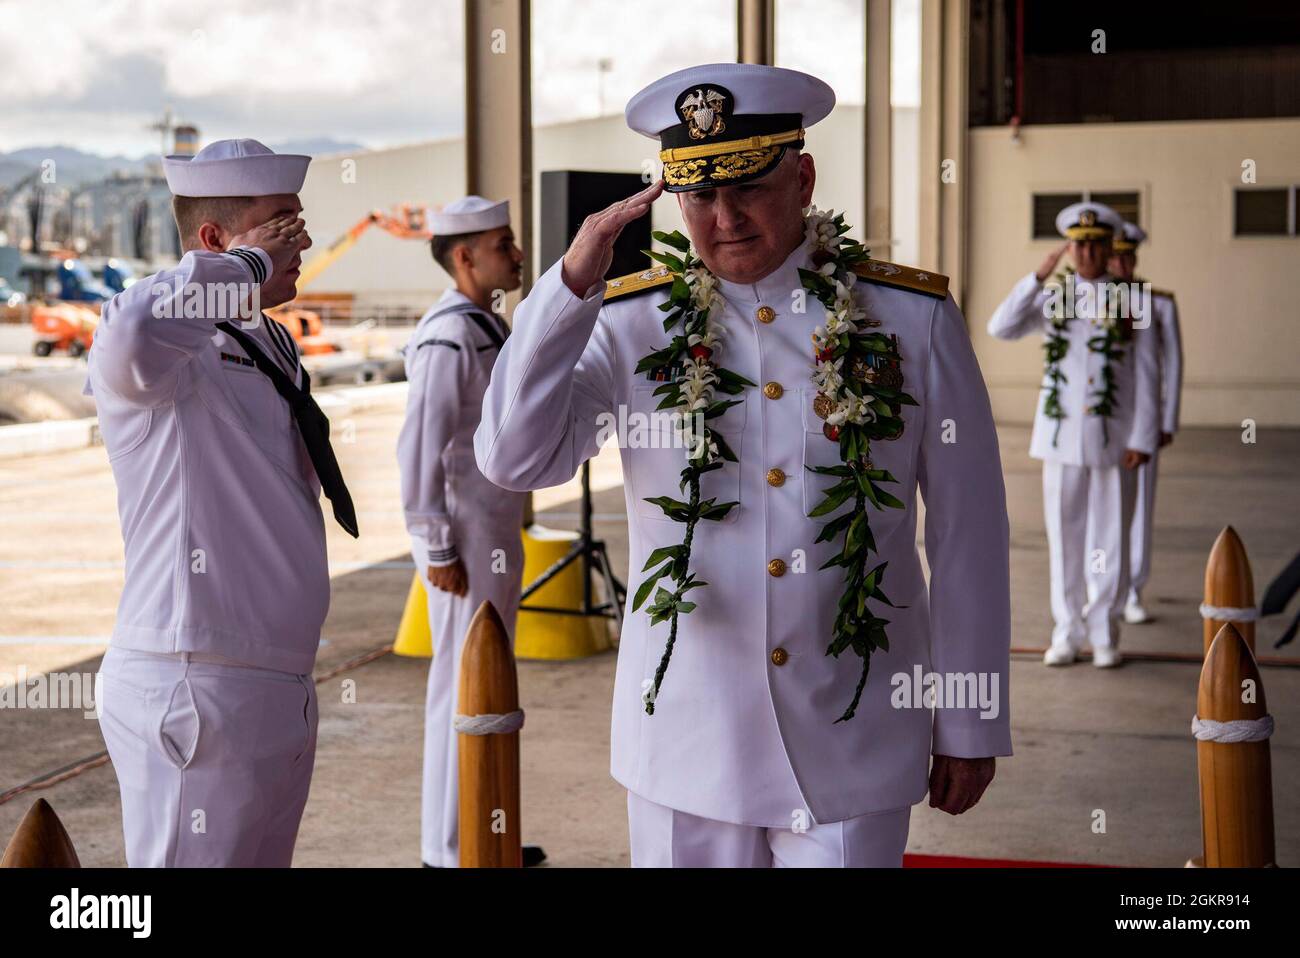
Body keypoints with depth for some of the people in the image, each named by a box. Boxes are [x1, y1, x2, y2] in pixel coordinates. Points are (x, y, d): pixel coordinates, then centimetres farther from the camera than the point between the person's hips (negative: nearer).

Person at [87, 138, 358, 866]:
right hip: (199, 695, -9)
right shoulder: (169, 355, -16)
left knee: (264, 857, 18)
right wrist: (247, 265, -25)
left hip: (282, 688, 9)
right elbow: (131, 334, -41)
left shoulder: (274, 347, 14)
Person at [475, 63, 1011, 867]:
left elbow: (968, 534, 1)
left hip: (853, 743, -1)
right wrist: (573, 284, -18)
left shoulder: (914, 318, -2)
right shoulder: (632, 323, -1)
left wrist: (971, 727, 2)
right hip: (686, 738, 1)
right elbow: (515, 461, -11)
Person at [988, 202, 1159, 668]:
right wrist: (1039, 275, -17)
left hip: (1112, 437, -1)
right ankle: (1067, 634, 15)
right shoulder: (1050, 299, 5)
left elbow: (1145, 378, 0)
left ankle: (1104, 635, 14)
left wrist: (1142, 439, -7)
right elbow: (1000, 328, -12)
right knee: (1063, 536, 5)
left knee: (1109, 538, 4)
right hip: (1061, 436, 1)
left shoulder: (1130, 304, 2)